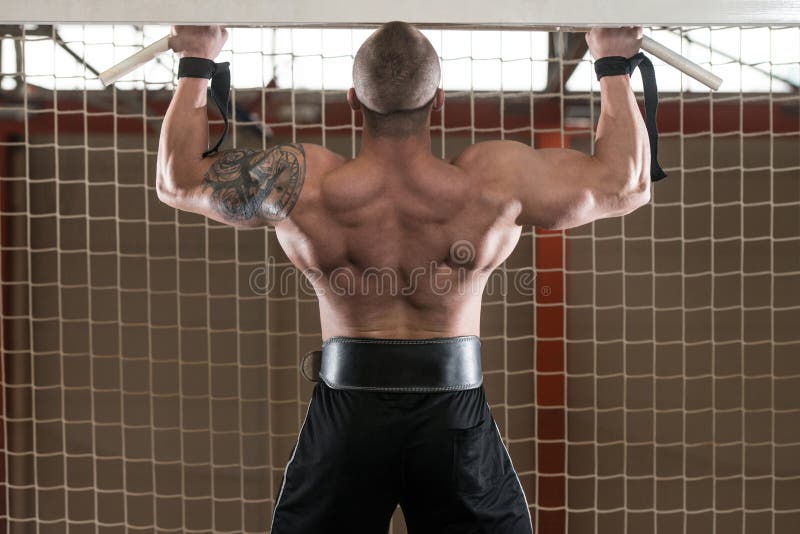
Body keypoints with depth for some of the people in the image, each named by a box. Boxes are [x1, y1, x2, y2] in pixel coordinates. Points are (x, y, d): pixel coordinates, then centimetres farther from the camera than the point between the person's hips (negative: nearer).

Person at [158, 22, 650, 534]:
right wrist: (615, 66, 12)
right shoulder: (495, 182, -13)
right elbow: (628, 183, 0)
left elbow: (178, 179, 4)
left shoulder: (304, 185, -12)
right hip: (455, 416, 0)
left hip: (347, 414, 1)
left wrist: (197, 64, 14)